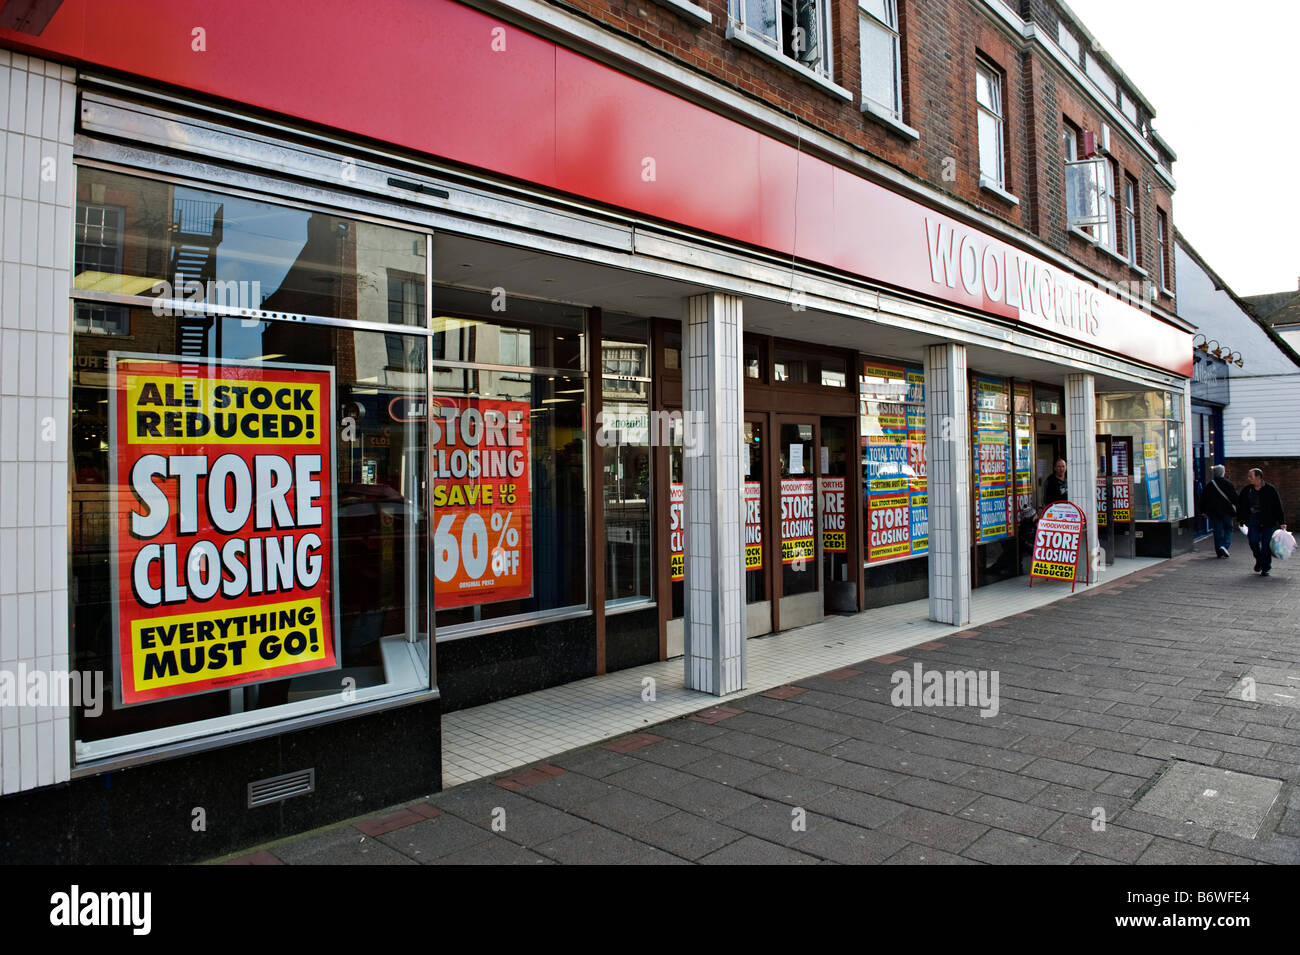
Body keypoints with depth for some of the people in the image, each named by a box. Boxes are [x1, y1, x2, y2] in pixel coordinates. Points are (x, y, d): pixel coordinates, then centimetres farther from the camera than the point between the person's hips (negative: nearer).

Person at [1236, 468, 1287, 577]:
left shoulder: (1270, 489, -5)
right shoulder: (1246, 490, 4)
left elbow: (1278, 506, -3)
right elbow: (1240, 505, 12)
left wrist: (1282, 522, -6)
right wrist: (1241, 519, 7)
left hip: (1268, 521, -3)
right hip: (1253, 520, 3)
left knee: (1266, 544, -2)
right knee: (1253, 541, -9)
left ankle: (1265, 568, 9)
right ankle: (1259, 560, 17)